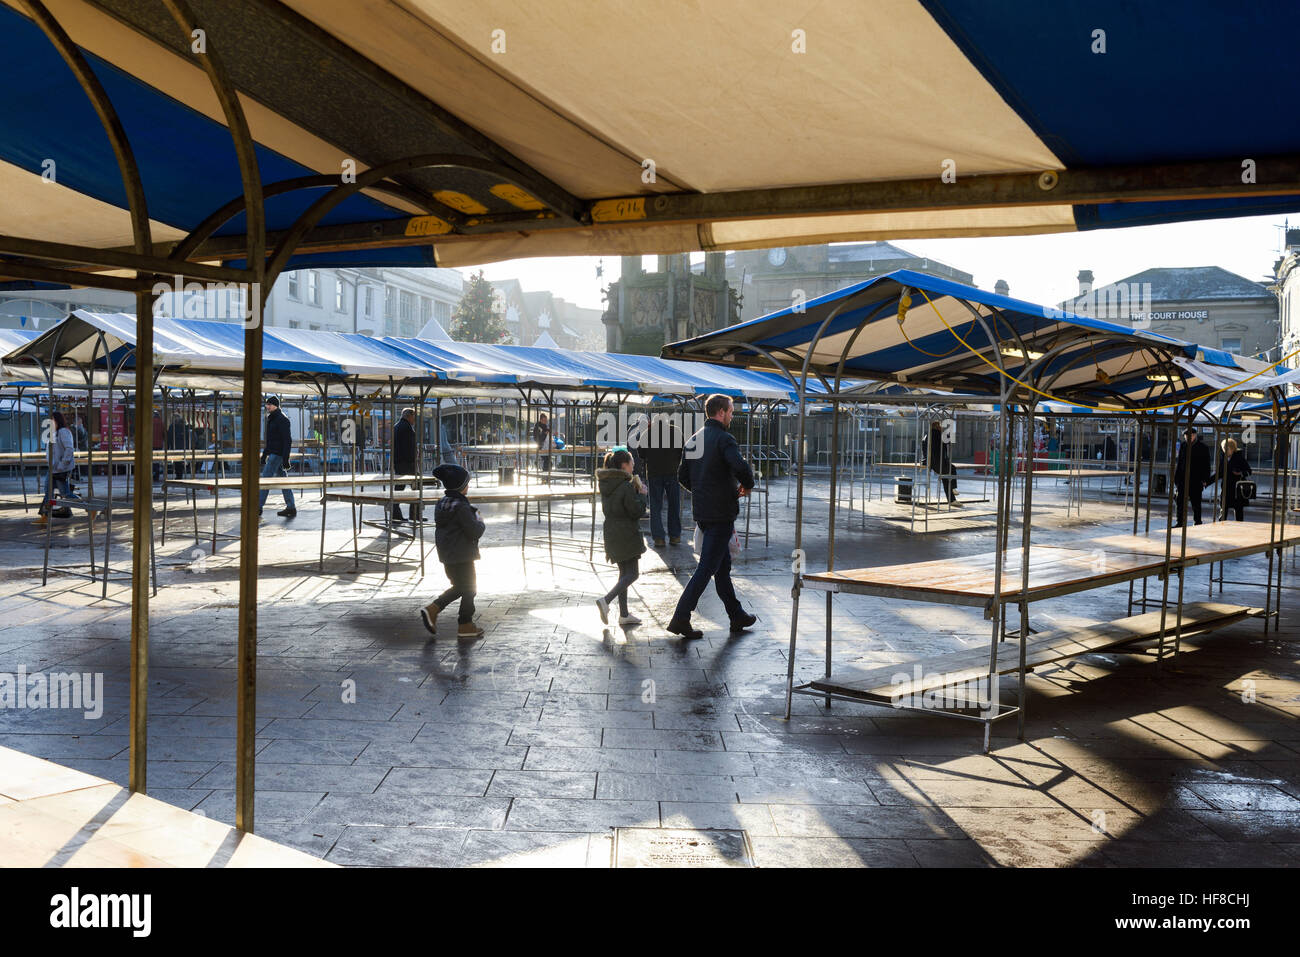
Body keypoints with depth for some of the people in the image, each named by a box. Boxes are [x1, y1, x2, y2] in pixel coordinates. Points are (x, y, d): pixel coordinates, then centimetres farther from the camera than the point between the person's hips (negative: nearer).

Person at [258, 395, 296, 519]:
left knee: (265, 478, -9)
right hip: (272, 453, 10)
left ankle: (259, 507, -8)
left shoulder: (282, 419, -13)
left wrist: (286, 458, -23)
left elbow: (287, 440, -18)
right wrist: (264, 455, 24)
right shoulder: (271, 419, 17)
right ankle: (290, 508, 11)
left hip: (277, 454, -10)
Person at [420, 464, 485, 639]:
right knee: (469, 589, 6)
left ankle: (432, 609, 10)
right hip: (462, 557, -9)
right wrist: (480, 523, 0)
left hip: (446, 556, 9)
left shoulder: (441, 504, 6)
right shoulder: (461, 507, -21)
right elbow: (475, 532, -22)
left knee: (459, 587, 21)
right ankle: (465, 626, 13)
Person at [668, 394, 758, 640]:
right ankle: (680, 618, -7)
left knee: (723, 565, 17)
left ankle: (737, 616, 27)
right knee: (707, 567, -5)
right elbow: (741, 467, -29)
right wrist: (747, 485, -9)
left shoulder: (693, 440, 11)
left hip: (701, 512, 9)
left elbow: (683, 476, 16)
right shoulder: (723, 438, -14)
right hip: (721, 512, -9)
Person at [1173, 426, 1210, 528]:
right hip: (1183, 479, 4)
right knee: (1180, 501, 4)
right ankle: (1180, 522, 11)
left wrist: (1205, 480, -9)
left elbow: (1206, 465, -3)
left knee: (1196, 503, 3)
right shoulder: (1183, 446, 8)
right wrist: (1176, 478, 10)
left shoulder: (1202, 448, -4)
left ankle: (1198, 522, 13)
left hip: (1196, 481, -4)